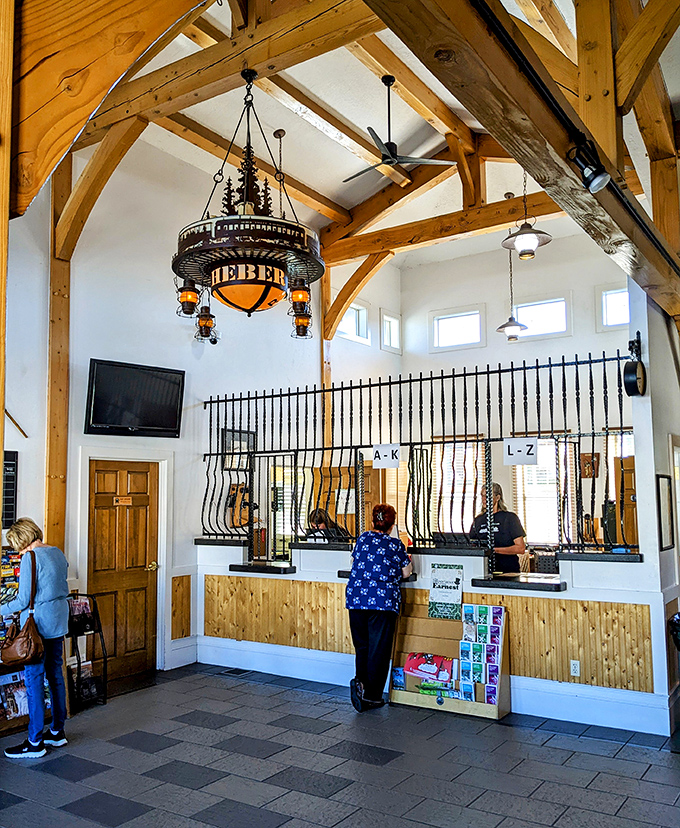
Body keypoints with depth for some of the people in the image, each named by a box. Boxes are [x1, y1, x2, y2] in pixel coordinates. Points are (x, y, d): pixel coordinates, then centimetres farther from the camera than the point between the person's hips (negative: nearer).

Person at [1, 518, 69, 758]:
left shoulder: (30, 558, -16)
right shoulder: (58, 553, 8)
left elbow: (24, 600, -16)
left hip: (38, 625, -8)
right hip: (58, 623, 8)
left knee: (34, 680, 0)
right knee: (55, 675, 16)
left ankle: (35, 743, 7)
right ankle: (57, 732, 27)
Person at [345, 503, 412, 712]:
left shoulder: (363, 538, 8)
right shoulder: (395, 544, -1)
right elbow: (406, 573, 6)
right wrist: (407, 559, 24)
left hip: (356, 598, 3)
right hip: (383, 599, -3)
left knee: (361, 645, 16)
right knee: (378, 648, 4)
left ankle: (360, 681, -1)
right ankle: (372, 696, 7)